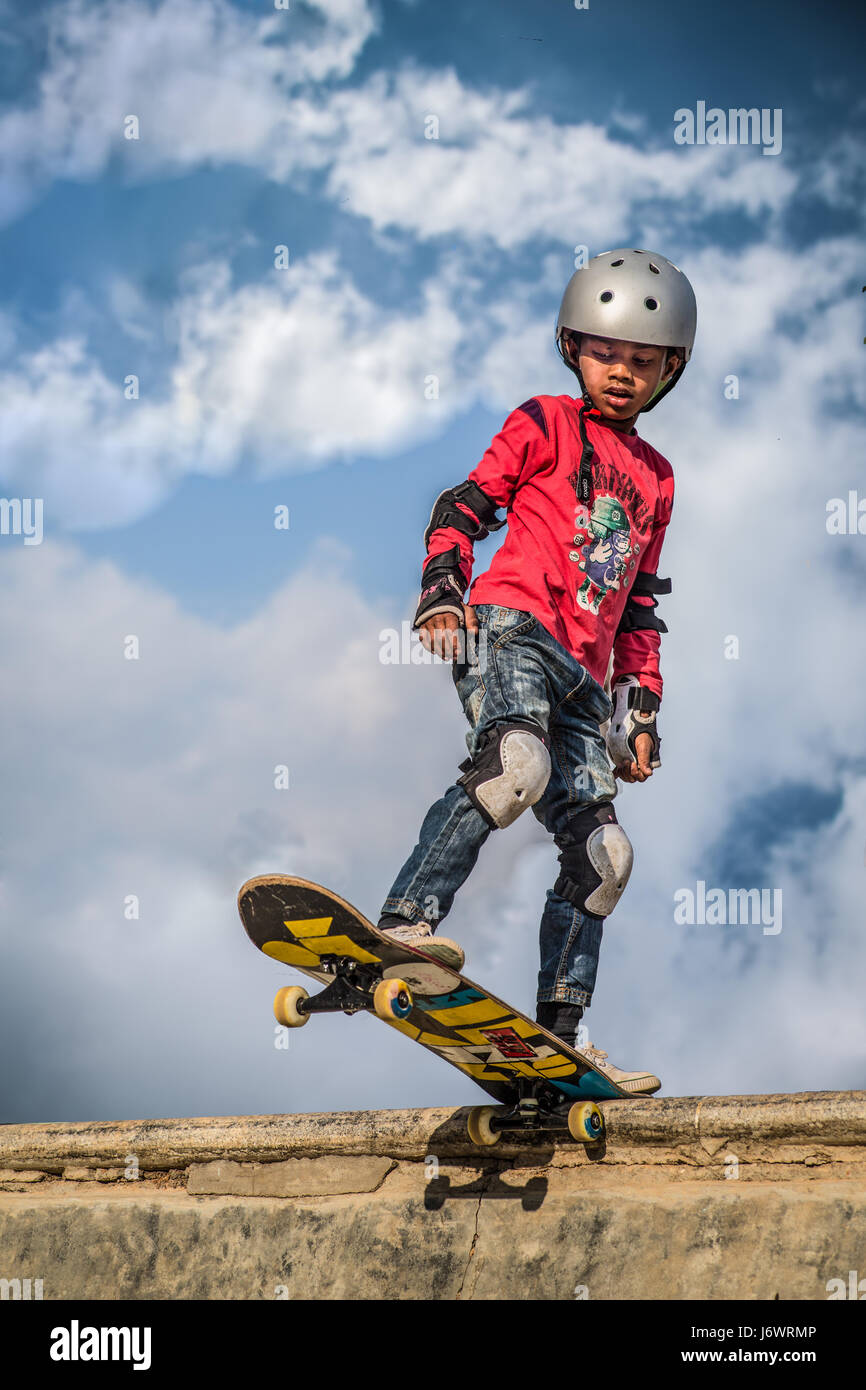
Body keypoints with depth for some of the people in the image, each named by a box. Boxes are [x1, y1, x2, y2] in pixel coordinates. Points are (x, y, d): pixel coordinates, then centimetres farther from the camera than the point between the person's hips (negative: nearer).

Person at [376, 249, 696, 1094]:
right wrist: (442, 586, -12)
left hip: (582, 677, 6)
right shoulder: (543, 426, 12)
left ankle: (560, 1036, 5)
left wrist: (642, 707, 21)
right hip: (511, 628, -6)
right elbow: (466, 505, 6)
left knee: (600, 851, 0)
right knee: (517, 761, -37)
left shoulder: (655, 477, 27)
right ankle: (406, 921, -44)